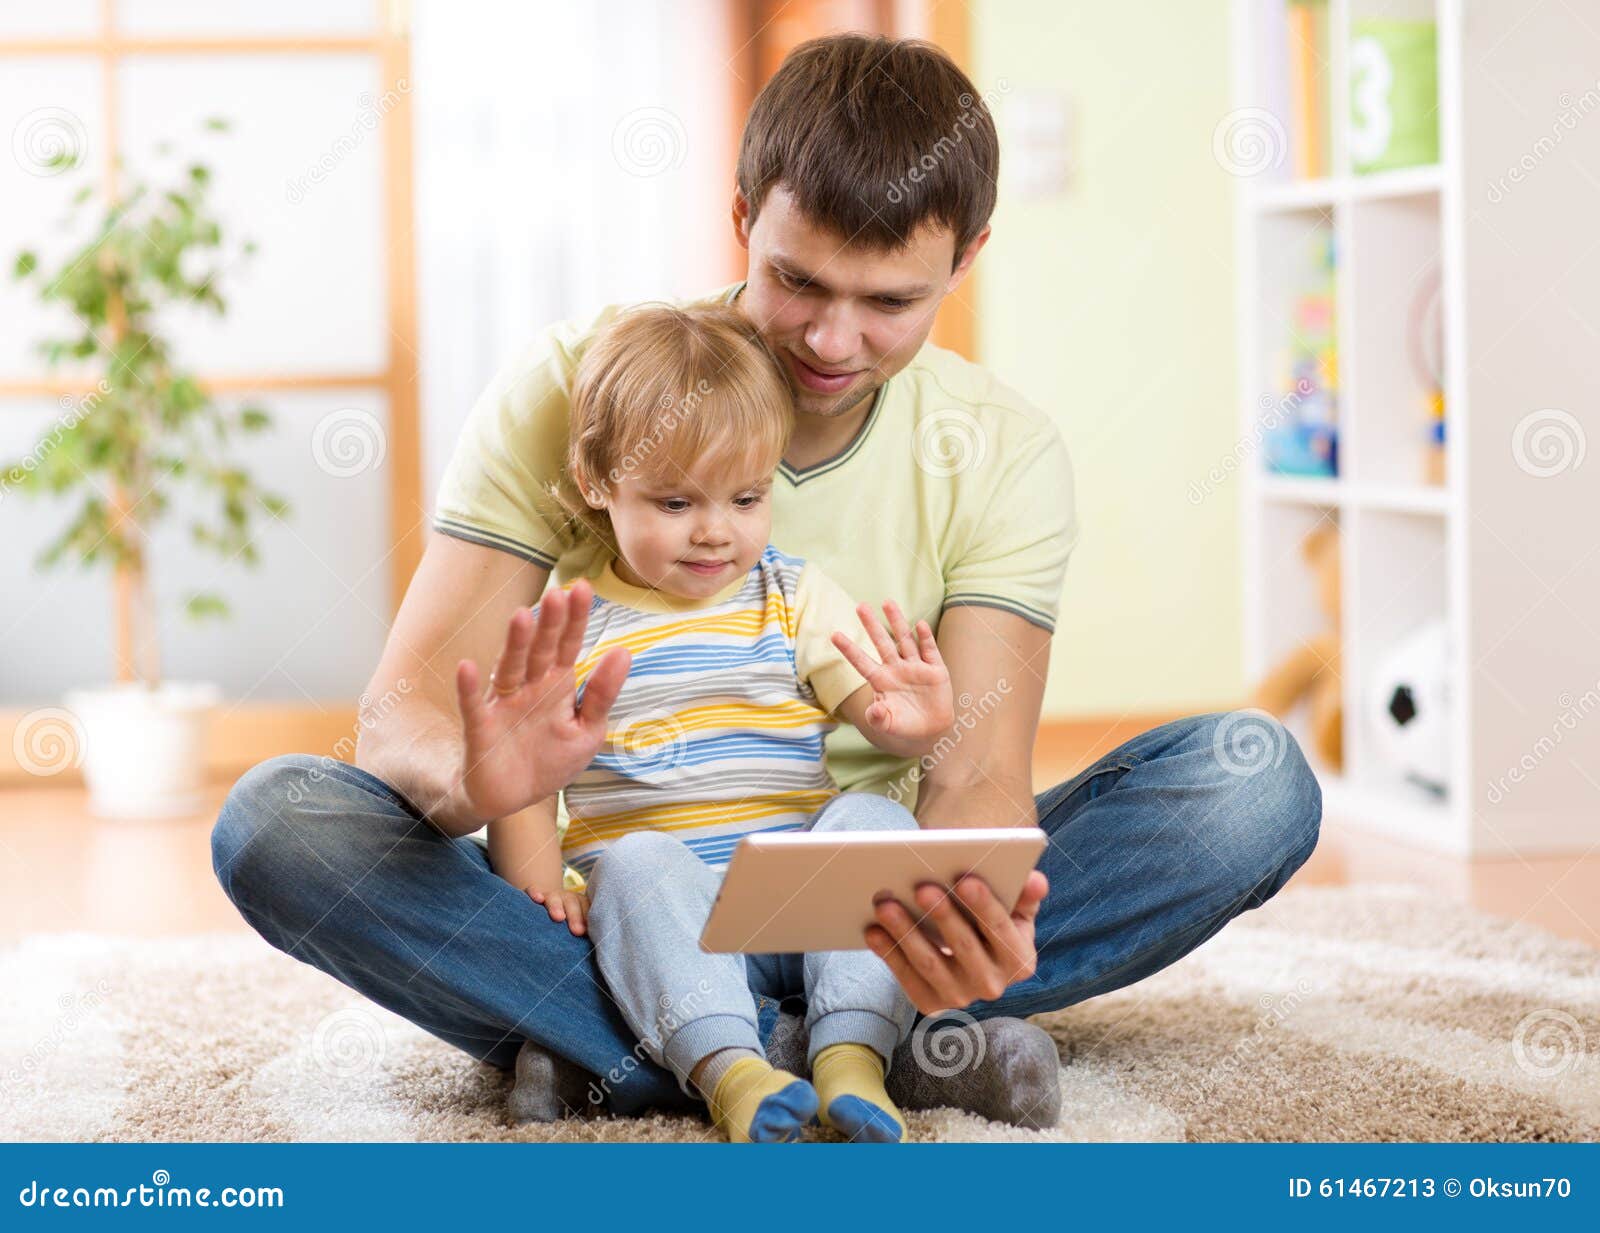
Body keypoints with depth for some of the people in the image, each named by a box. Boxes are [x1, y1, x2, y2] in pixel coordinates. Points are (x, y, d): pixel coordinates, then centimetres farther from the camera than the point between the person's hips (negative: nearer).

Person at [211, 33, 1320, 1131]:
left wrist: (975, 913, -39)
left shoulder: (1002, 454, -5)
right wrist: (475, 780, -41)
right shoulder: (573, 389, -9)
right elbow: (403, 712, -14)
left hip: (858, 920, 1)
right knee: (275, 819, -28)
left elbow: (976, 772, -14)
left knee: (1254, 777, -21)